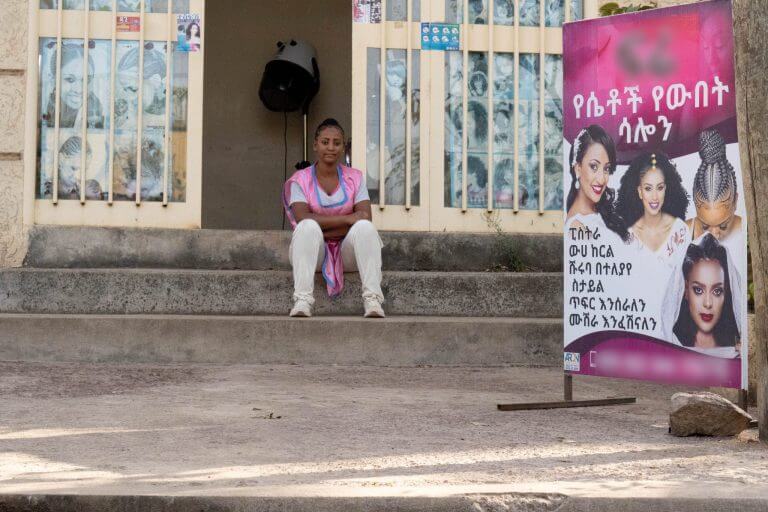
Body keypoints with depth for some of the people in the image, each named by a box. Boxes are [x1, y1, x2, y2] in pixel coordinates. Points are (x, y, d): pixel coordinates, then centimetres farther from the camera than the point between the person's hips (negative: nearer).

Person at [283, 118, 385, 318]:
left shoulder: (355, 177, 7)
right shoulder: (300, 180, 1)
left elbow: (365, 217, -8)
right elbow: (303, 218, -16)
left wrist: (324, 230, -16)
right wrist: (347, 219, -20)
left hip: (347, 250, 1)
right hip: (314, 251, -1)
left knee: (365, 227, -28)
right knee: (308, 227, -32)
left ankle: (372, 300, -38)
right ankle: (302, 301, -43)